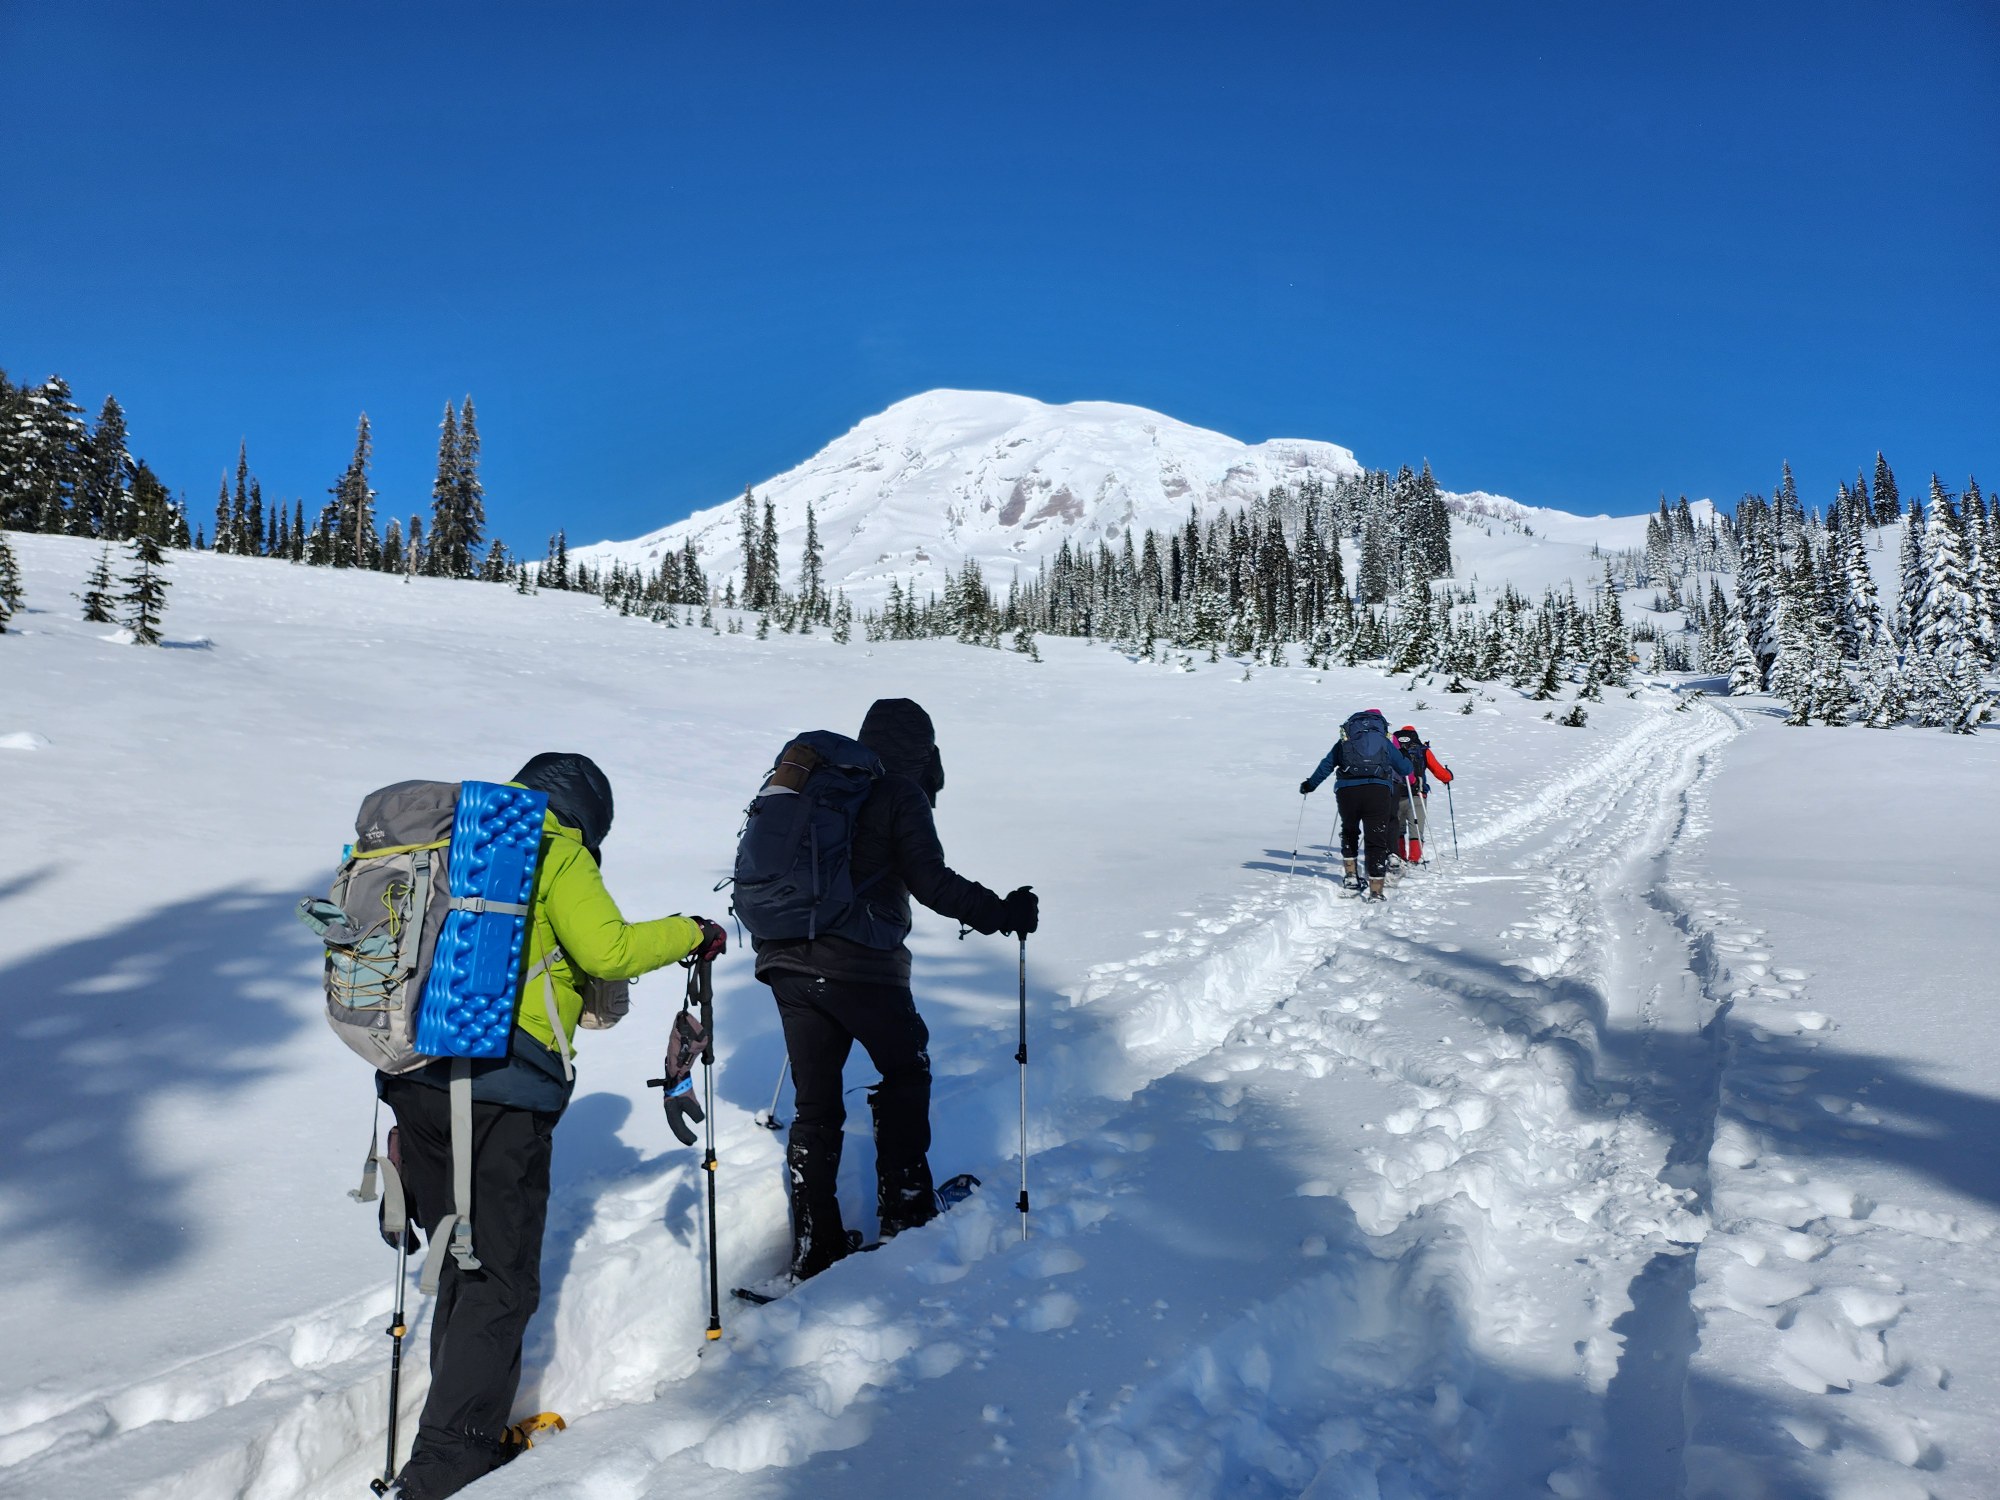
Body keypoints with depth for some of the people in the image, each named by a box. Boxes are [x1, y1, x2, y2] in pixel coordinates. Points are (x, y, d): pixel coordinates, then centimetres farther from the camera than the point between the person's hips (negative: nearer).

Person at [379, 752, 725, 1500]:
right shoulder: (556, 849, -2)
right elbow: (605, 949, -13)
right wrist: (689, 933, 2)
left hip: (412, 1077, 8)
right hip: (500, 1088, -7)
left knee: (459, 1267, 20)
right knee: (500, 1284, 2)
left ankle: (461, 1428, 29)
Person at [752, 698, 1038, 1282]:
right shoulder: (901, 794, -4)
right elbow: (932, 882, -13)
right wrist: (1001, 913, -4)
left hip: (786, 962, 6)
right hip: (861, 966, -6)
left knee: (816, 1105, 12)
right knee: (905, 1070, 18)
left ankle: (814, 1249, 14)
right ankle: (903, 1206, 18)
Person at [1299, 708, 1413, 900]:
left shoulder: (1344, 741, 20)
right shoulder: (1385, 741, 20)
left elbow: (1326, 765, 17)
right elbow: (1405, 767, 23)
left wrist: (1309, 785, 29)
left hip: (1347, 789, 1)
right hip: (1379, 789, -1)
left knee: (1349, 831, 26)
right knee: (1377, 840, 2)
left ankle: (1350, 874, 22)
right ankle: (1375, 891, -3)